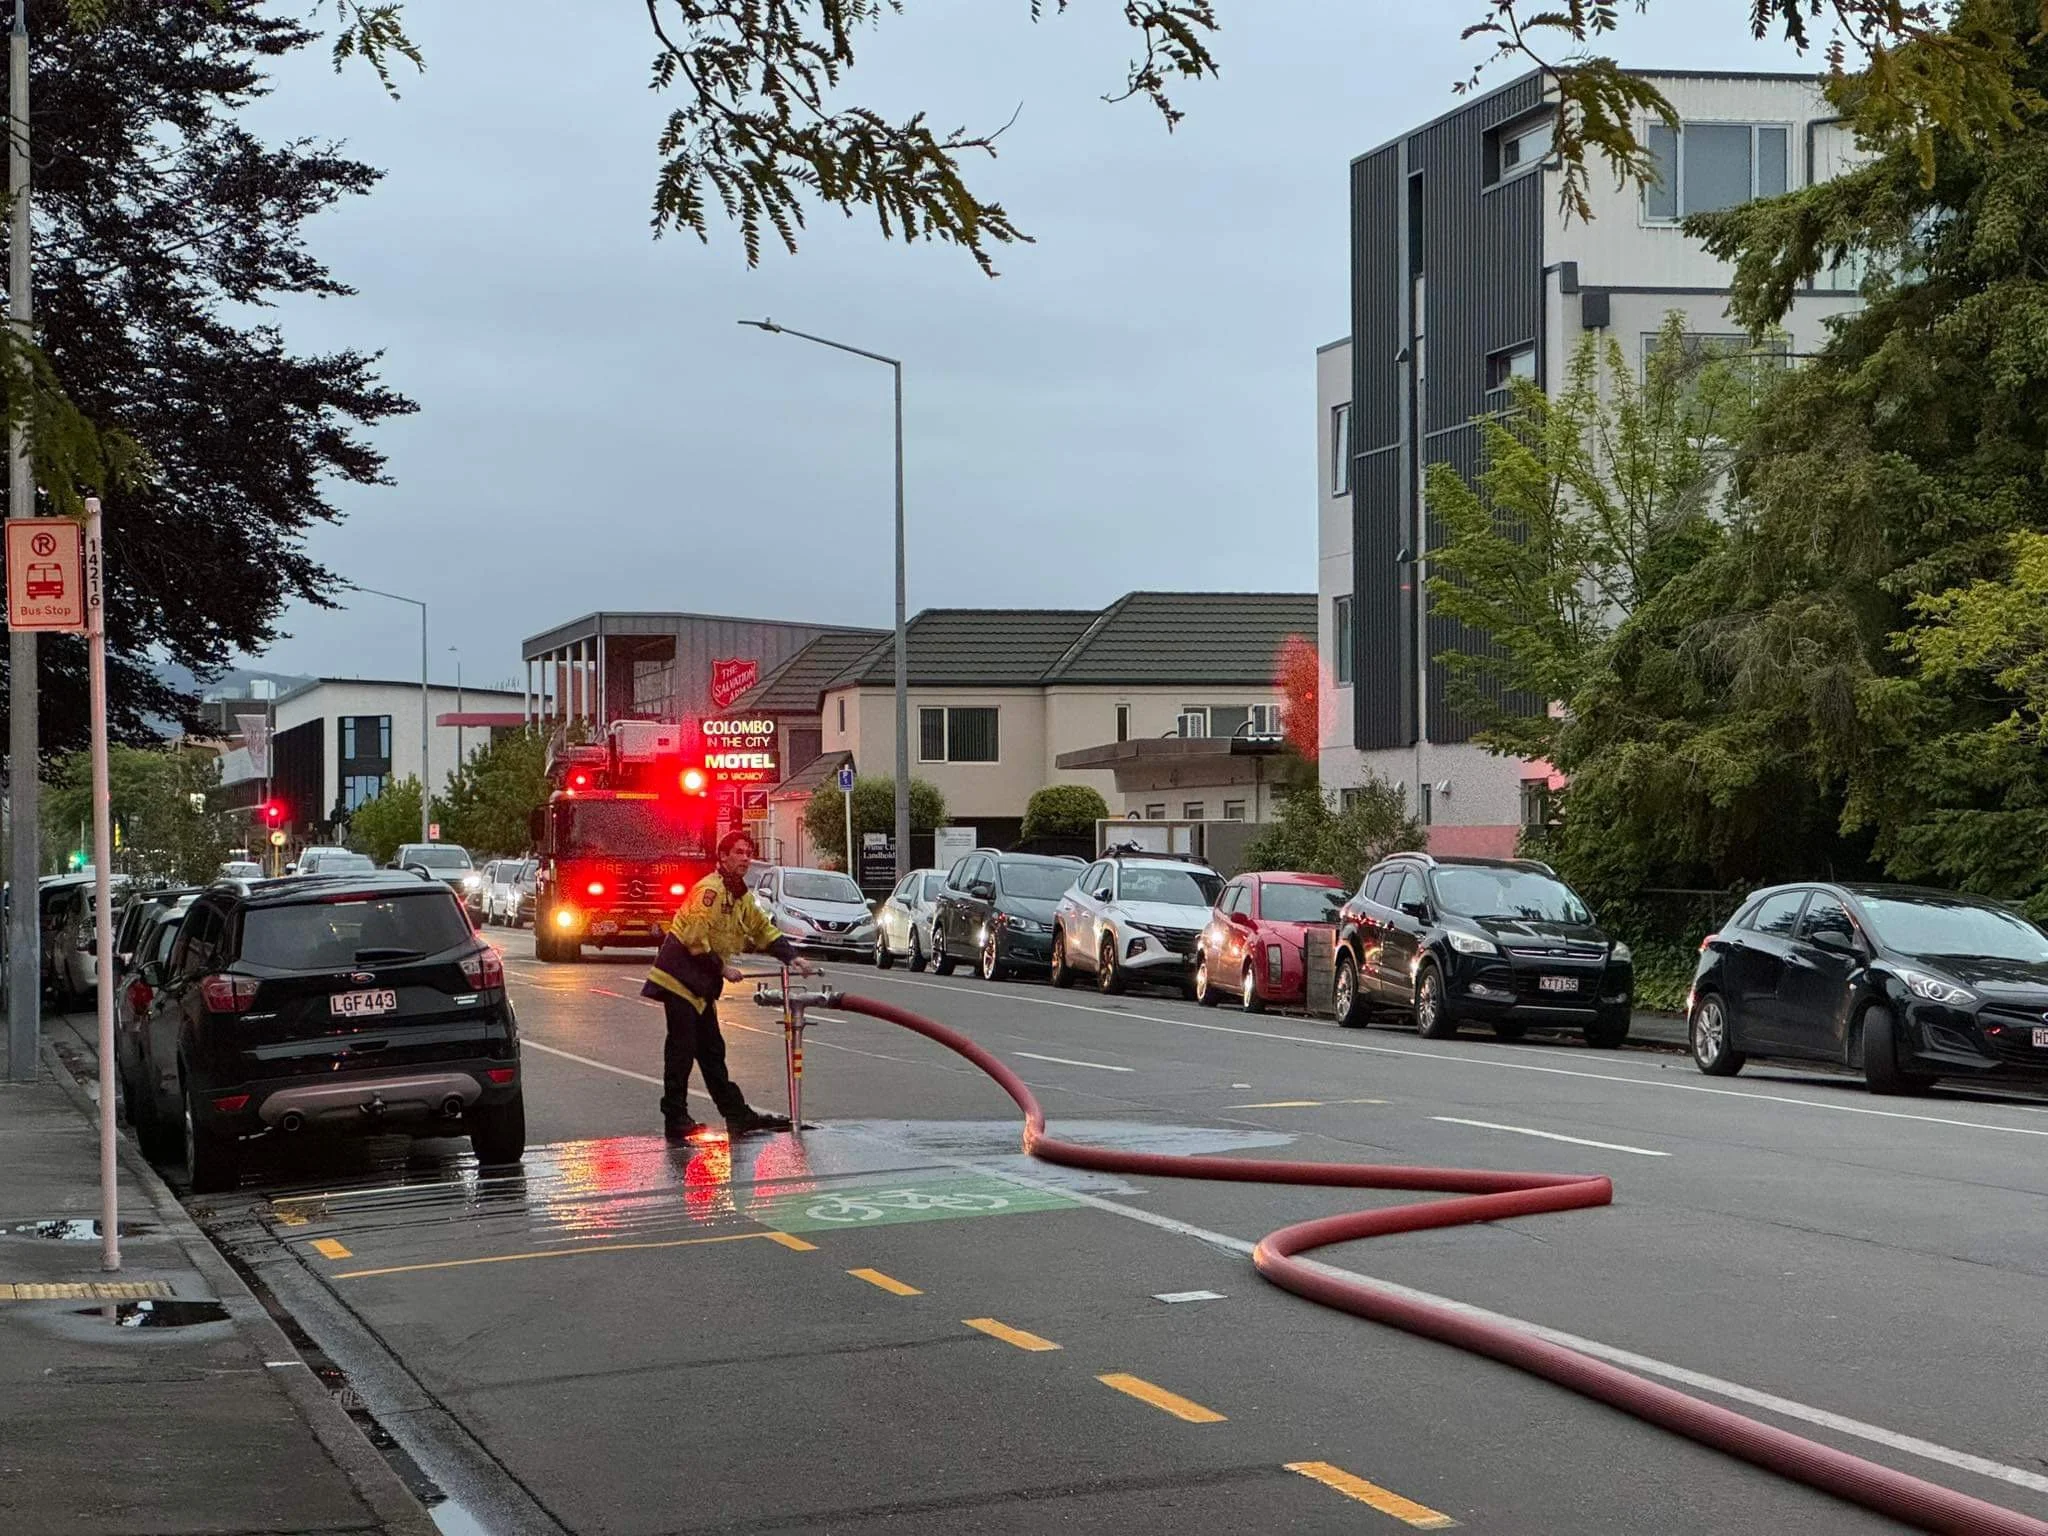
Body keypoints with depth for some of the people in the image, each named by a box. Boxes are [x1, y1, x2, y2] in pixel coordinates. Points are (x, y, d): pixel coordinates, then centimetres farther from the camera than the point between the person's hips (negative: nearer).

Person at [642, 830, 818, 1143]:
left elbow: (764, 930, 20)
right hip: (680, 976, -10)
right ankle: (675, 1120, -5)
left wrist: (792, 959, 7)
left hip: (702, 982, 10)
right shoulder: (710, 889, -17)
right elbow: (695, 937, -22)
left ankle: (738, 1115, 14)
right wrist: (722, 968, -16)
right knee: (682, 1048, -8)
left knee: (711, 1051, 12)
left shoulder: (741, 896, 15)